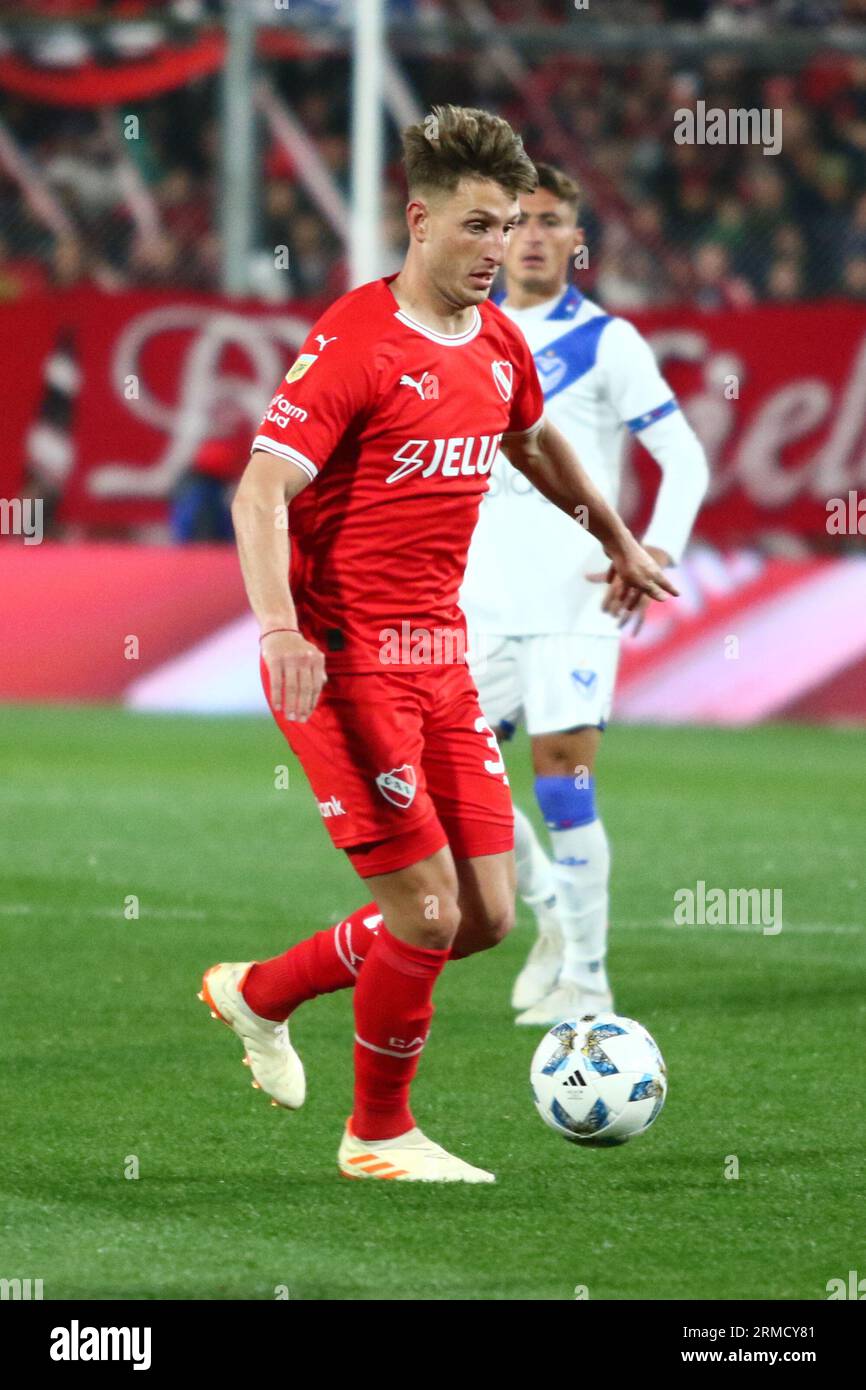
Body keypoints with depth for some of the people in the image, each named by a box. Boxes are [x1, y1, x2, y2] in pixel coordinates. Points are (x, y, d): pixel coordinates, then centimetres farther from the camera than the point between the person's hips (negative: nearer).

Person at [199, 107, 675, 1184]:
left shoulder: (498, 344, 9)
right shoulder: (354, 341, -15)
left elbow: (534, 442, 32)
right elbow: (260, 491, -23)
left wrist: (617, 540, 43)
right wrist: (279, 628, -37)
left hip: (439, 655, 8)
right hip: (344, 663, -8)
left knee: (485, 915, 6)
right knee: (428, 912, -9)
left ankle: (260, 992, 27)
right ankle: (378, 1135, 13)